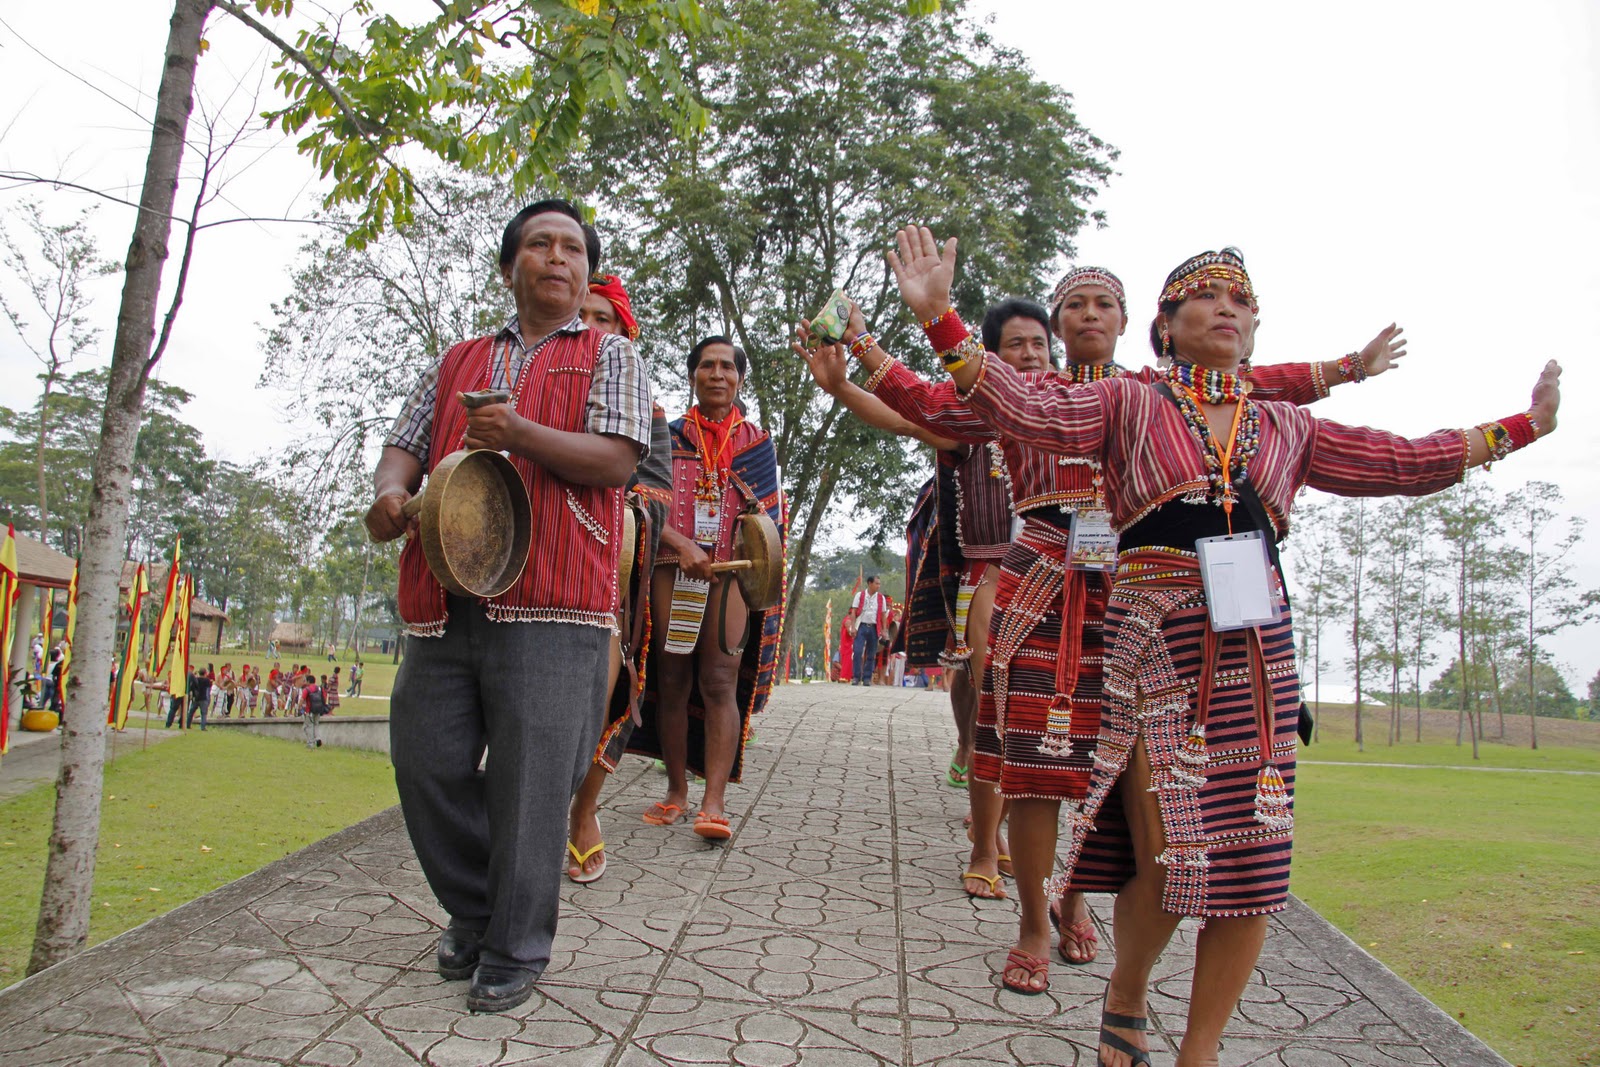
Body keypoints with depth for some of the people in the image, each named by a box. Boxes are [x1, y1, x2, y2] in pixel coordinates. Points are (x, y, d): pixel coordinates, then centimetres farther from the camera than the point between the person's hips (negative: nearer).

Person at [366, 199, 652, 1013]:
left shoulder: (607, 355, 11)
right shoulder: (457, 363, 25)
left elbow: (616, 460, -3)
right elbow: (405, 445, 20)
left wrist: (519, 434, -16)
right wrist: (390, 492, -3)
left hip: (547, 606, -4)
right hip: (445, 599, 5)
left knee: (529, 782, -4)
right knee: (426, 764, 6)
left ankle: (514, 950, 14)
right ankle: (473, 912, 29)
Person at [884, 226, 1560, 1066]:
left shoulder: (1284, 428, 18)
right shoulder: (1128, 403, 6)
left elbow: (1406, 461, 24)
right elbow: (1021, 407, -8)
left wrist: (1525, 425, 28)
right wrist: (940, 319, -19)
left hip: (1257, 651, 4)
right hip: (1156, 644, -4)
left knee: (1250, 862, 2)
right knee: (1166, 859, -6)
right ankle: (1126, 997, 27)